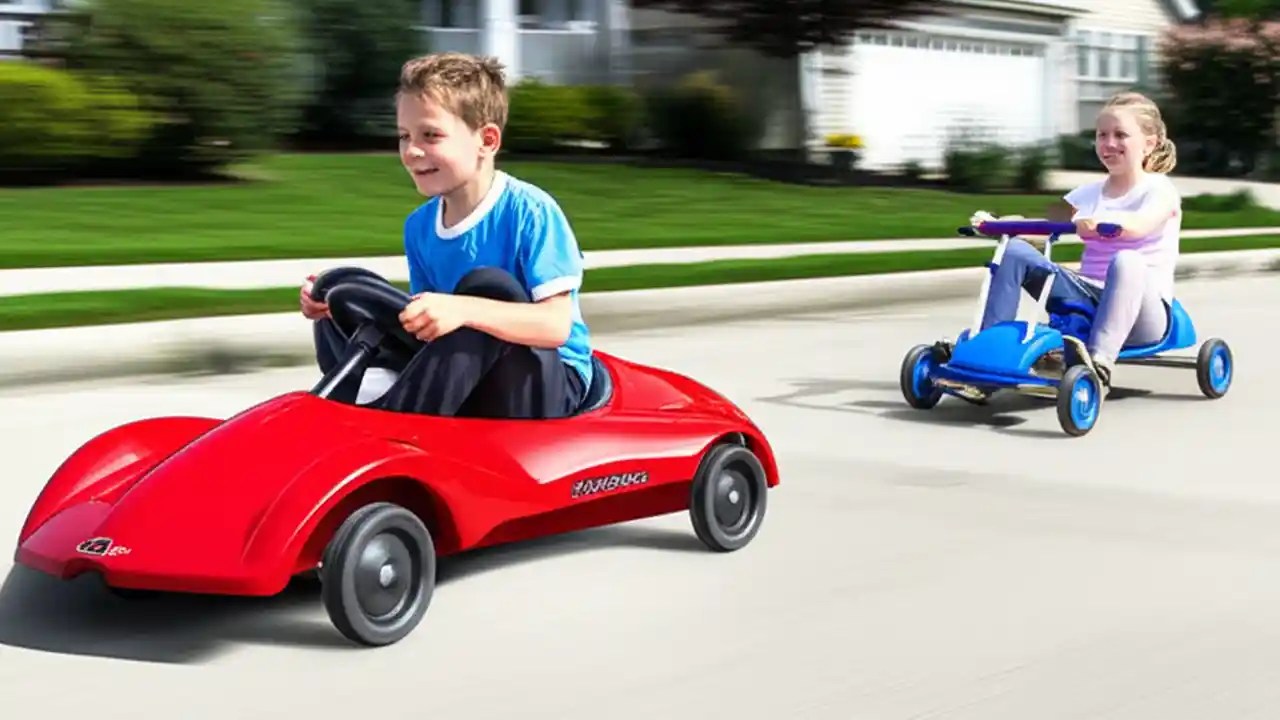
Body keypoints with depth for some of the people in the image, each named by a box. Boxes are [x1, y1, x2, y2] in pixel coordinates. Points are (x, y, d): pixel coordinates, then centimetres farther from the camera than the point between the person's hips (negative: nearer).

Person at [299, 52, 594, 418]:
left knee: (489, 286, -31)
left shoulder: (530, 211, -16)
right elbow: (428, 324, 7)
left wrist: (463, 311, -40)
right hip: (461, 389, 6)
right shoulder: (419, 225, 4)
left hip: (547, 382, -6)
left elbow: (557, 324, -25)